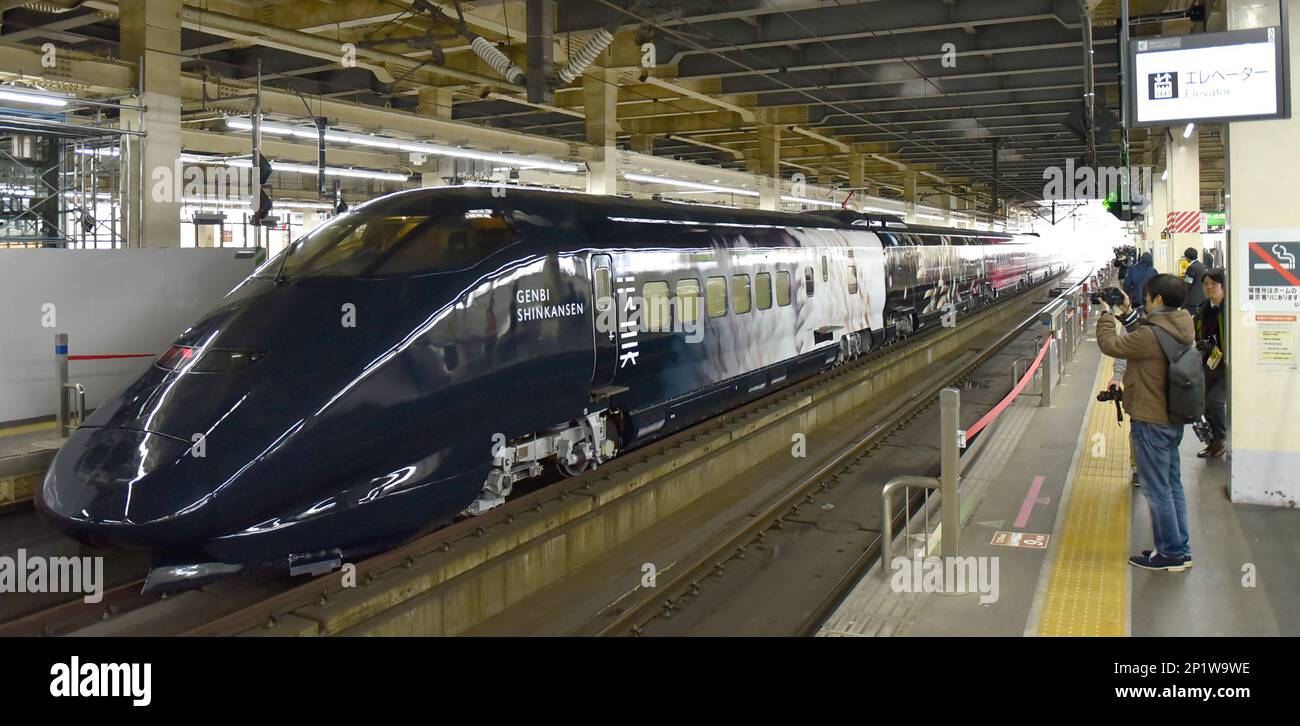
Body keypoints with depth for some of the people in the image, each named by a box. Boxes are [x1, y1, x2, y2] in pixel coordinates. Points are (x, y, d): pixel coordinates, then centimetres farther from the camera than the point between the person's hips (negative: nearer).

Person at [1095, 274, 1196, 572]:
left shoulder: (1151, 335, -25)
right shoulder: (1180, 328, 3)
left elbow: (1110, 344, -15)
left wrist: (1106, 315, -1)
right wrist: (1128, 314, 15)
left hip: (1151, 422, -9)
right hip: (1174, 419, 9)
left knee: (1156, 489, 2)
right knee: (1172, 485, 17)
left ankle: (1171, 553, 10)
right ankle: (1181, 550, 26)